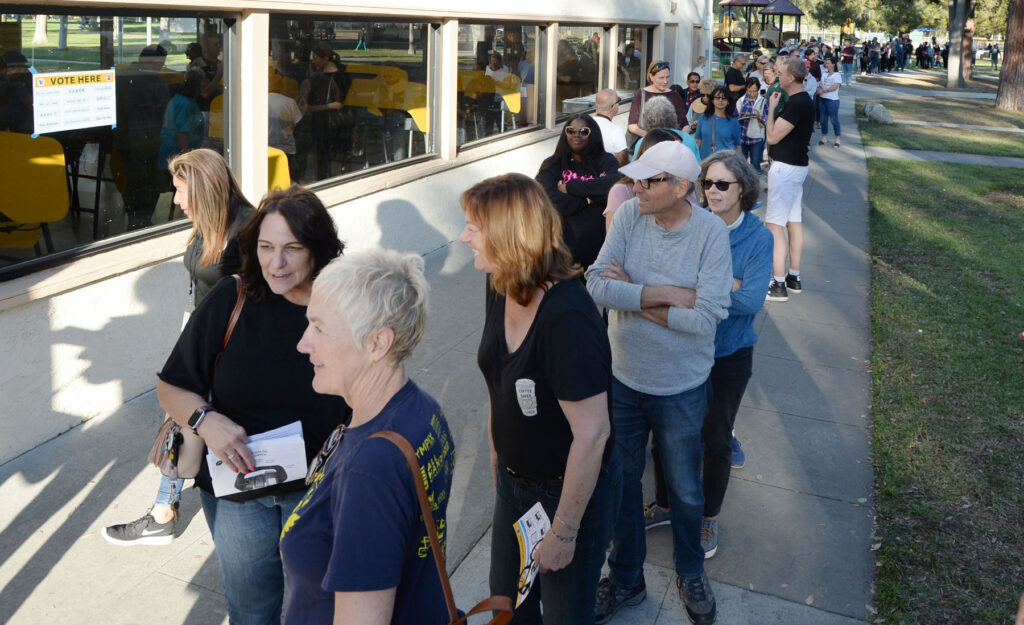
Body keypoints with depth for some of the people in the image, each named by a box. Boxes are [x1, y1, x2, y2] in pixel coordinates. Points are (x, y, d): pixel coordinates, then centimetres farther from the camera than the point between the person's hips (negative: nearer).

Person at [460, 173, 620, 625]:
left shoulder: (568, 319, -33)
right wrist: (496, 452, 13)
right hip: (514, 480, 7)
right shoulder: (500, 291, -8)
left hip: (571, 488, -7)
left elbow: (592, 435, -29)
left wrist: (563, 533, -22)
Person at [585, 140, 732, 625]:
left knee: (685, 490, 17)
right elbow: (596, 284, -20)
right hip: (623, 376, 3)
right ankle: (626, 578, 40)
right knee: (621, 482, 18)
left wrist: (631, 295, -21)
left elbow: (706, 317, -25)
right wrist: (667, 294, -25)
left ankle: (690, 572, 45)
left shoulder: (710, 231, -17)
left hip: (680, 387, -2)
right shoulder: (629, 215, -10)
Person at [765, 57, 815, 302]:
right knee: (794, 221, 14)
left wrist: (771, 107, -10)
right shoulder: (804, 100, 13)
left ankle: (779, 284, -10)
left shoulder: (797, 104, -21)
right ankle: (794, 277, 22)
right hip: (797, 165, 11)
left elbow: (772, 136, -20)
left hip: (785, 168, -11)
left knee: (775, 224, -9)